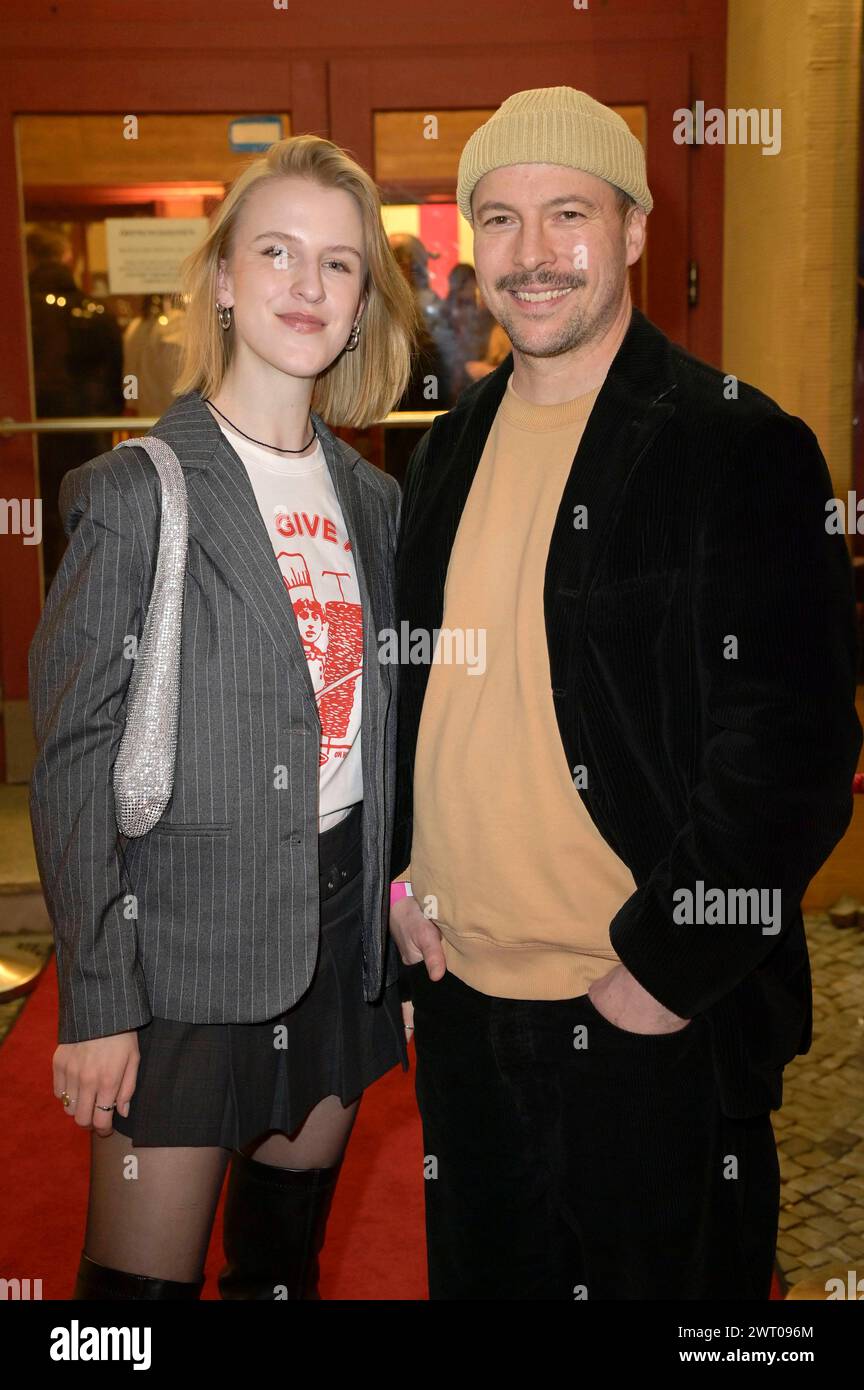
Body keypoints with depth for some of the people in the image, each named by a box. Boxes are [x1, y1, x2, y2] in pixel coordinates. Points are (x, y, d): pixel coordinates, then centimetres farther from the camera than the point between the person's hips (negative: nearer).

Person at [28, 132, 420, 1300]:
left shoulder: (371, 500, 8)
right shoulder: (136, 493, -10)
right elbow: (76, 759, -11)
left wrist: (403, 896, 6)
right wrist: (94, 999, -13)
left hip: (342, 935, 5)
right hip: (186, 941, -5)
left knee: (287, 1253, 19)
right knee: (146, 1272, 4)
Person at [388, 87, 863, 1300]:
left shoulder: (743, 449, -12)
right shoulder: (449, 448, 7)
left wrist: (668, 968, -15)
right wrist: (397, 872, 5)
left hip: (659, 1017, -5)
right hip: (459, 994, 6)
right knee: (481, 1271, 22)